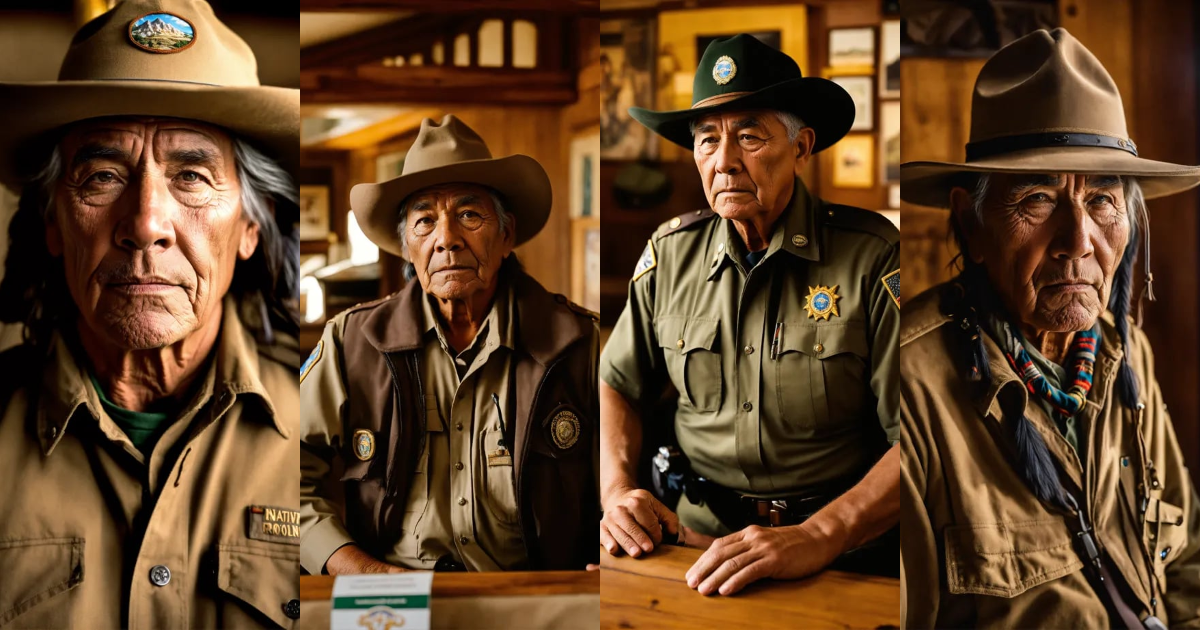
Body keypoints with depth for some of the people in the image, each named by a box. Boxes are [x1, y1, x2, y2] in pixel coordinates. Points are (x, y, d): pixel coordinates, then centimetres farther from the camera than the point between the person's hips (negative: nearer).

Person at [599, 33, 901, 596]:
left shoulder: (873, 255, -8)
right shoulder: (671, 253, 5)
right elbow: (617, 386, 16)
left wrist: (818, 536, -25)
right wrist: (618, 488, -4)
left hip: (846, 542, -3)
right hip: (701, 532, 4)